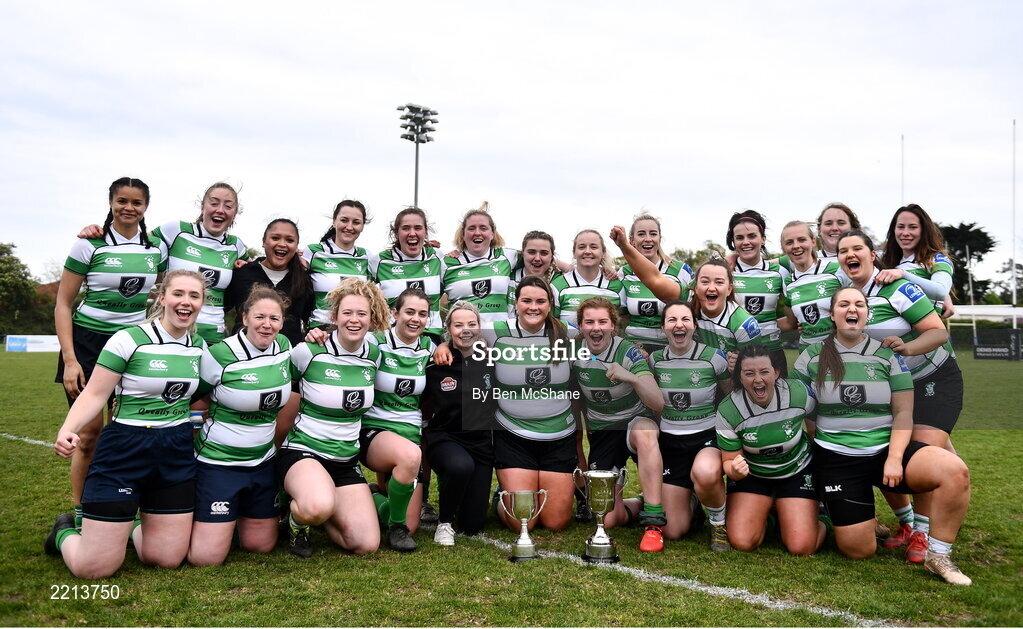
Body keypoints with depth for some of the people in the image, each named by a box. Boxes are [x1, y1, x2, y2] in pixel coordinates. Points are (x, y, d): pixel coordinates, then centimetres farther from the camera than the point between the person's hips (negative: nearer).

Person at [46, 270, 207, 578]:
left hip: (177, 452, 5)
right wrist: (67, 430, -27)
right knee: (94, 568, -3)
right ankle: (65, 532, 31)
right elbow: (94, 394, -12)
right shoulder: (129, 340, -10)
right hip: (125, 450, -5)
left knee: (167, 559, 6)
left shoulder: (199, 346, 7)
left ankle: (133, 526, 38)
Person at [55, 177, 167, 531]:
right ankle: (79, 513, 13)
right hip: (89, 343, -3)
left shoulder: (156, 249, 6)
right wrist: (69, 359, -11)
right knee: (90, 432, -2)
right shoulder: (89, 246, -5)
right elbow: (63, 305, -4)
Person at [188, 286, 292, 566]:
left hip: (262, 463, 5)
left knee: (261, 545, 13)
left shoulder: (284, 346, -1)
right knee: (207, 557, -5)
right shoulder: (220, 354, -17)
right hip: (218, 462, -5)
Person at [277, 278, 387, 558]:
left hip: (347, 459, 5)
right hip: (303, 451, -5)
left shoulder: (374, 354, 2)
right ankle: (297, 519, 0)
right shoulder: (310, 352, -12)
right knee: (319, 506, -39)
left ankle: (316, 514, 22)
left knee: (366, 544, -7)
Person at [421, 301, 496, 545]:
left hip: (481, 442, 3)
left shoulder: (492, 360, -1)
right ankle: (444, 522, -11)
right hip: (445, 438, -3)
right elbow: (421, 409, 3)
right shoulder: (436, 366, -7)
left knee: (472, 525, 2)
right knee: (461, 465, -40)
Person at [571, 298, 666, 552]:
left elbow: (658, 404, -27)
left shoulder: (628, 352, -18)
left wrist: (632, 378, -42)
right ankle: (639, 504, 25)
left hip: (635, 423, -2)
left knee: (645, 434, -42)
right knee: (609, 519, -9)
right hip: (601, 433, 3)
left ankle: (654, 522, -33)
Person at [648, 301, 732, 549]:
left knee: (704, 473, -41)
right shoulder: (655, 360, -2)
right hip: (671, 442, 3)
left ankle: (720, 520, -6)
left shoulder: (714, 358, -10)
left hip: (709, 437, -2)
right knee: (673, 531, -2)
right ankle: (692, 501, 34)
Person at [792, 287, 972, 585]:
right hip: (836, 458, 0)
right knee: (858, 550, -5)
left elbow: (903, 412, 0)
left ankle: (937, 556, -12)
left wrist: (895, 458, -13)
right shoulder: (812, 357, 3)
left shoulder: (888, 354, 2)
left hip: (887, 448, 1)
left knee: (955, 470, -29)